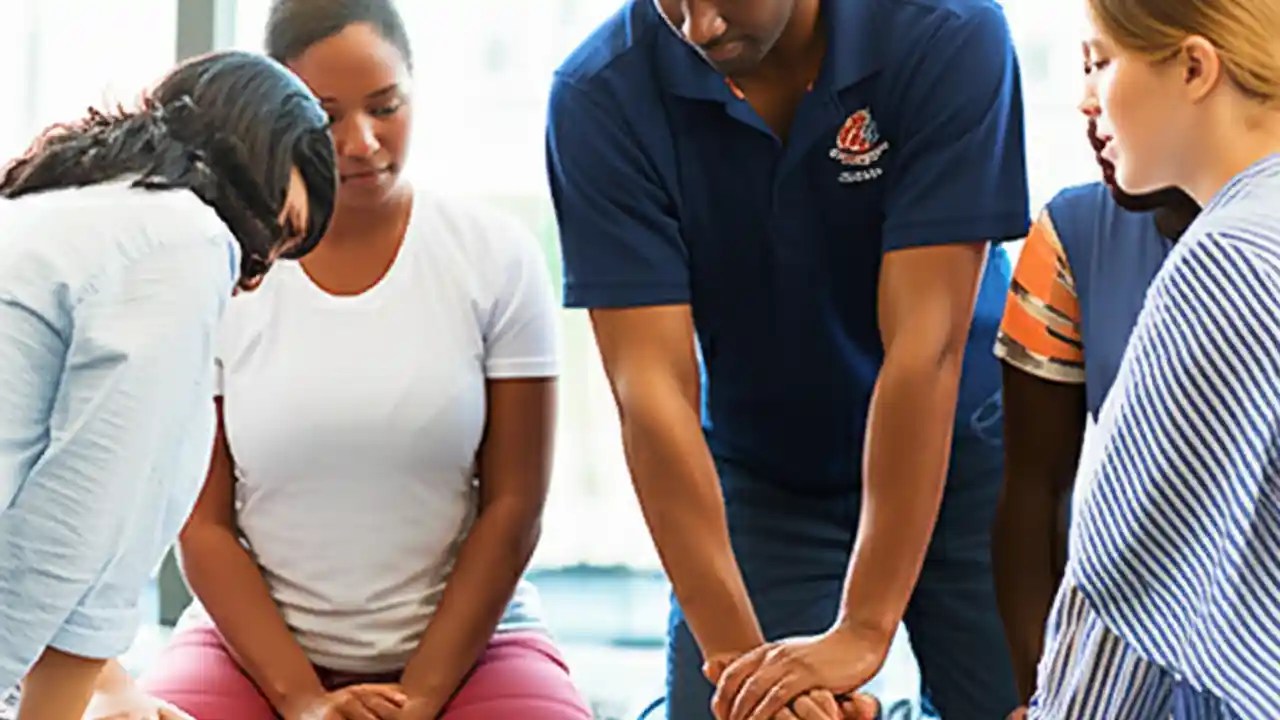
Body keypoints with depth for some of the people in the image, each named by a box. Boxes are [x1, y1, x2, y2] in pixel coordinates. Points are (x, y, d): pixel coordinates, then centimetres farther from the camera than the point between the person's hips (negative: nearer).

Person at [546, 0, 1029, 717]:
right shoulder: (599, 99, -20)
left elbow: (926, 345, -27)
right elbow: (653, 386, -24)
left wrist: (863, 631, -31)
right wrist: (735, 652, -31)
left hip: (960, 457, 0)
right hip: (759, 484, 1)